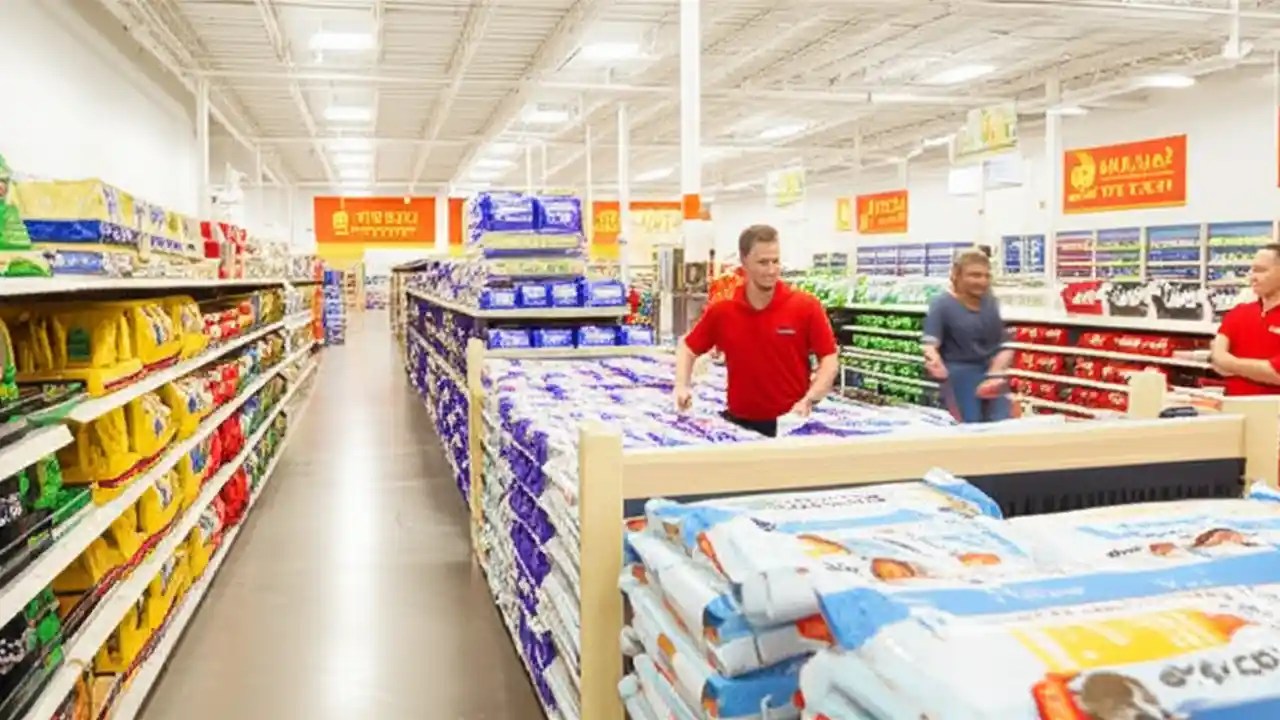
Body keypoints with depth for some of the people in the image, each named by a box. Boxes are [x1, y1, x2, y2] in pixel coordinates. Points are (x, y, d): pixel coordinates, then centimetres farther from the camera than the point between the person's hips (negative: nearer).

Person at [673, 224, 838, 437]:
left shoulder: (806, 307, -8)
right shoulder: (721, 311, -2)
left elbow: (829, 359, -5)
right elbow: (688, 347, 10)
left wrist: (808, 401, -17)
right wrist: (681, 386, -5)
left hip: (790, 423, -2)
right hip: (738, 422, 2)